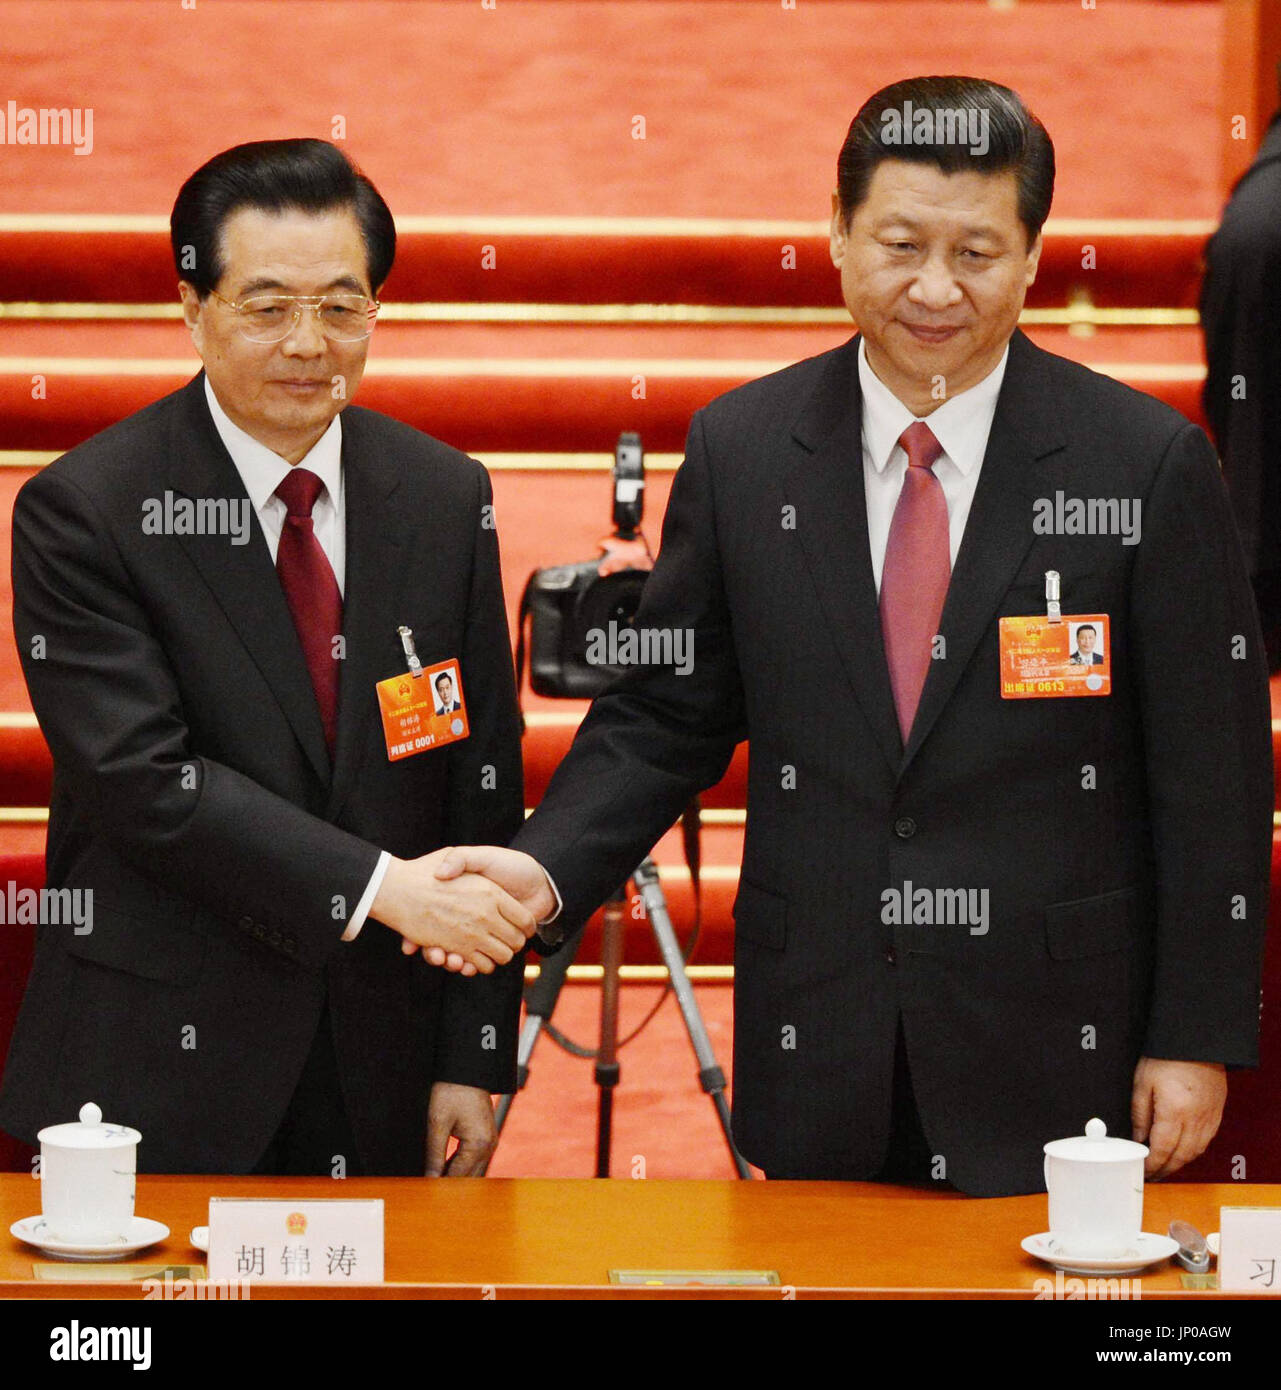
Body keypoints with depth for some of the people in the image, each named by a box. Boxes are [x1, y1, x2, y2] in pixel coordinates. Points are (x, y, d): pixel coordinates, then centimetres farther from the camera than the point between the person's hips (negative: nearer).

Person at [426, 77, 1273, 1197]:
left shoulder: (1148, 461, -5)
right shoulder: (741, 450, 3)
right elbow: (666, 714, 7)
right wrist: (548, 867, -10)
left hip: (1053, 1059, -2)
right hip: (816, 1052, 2)